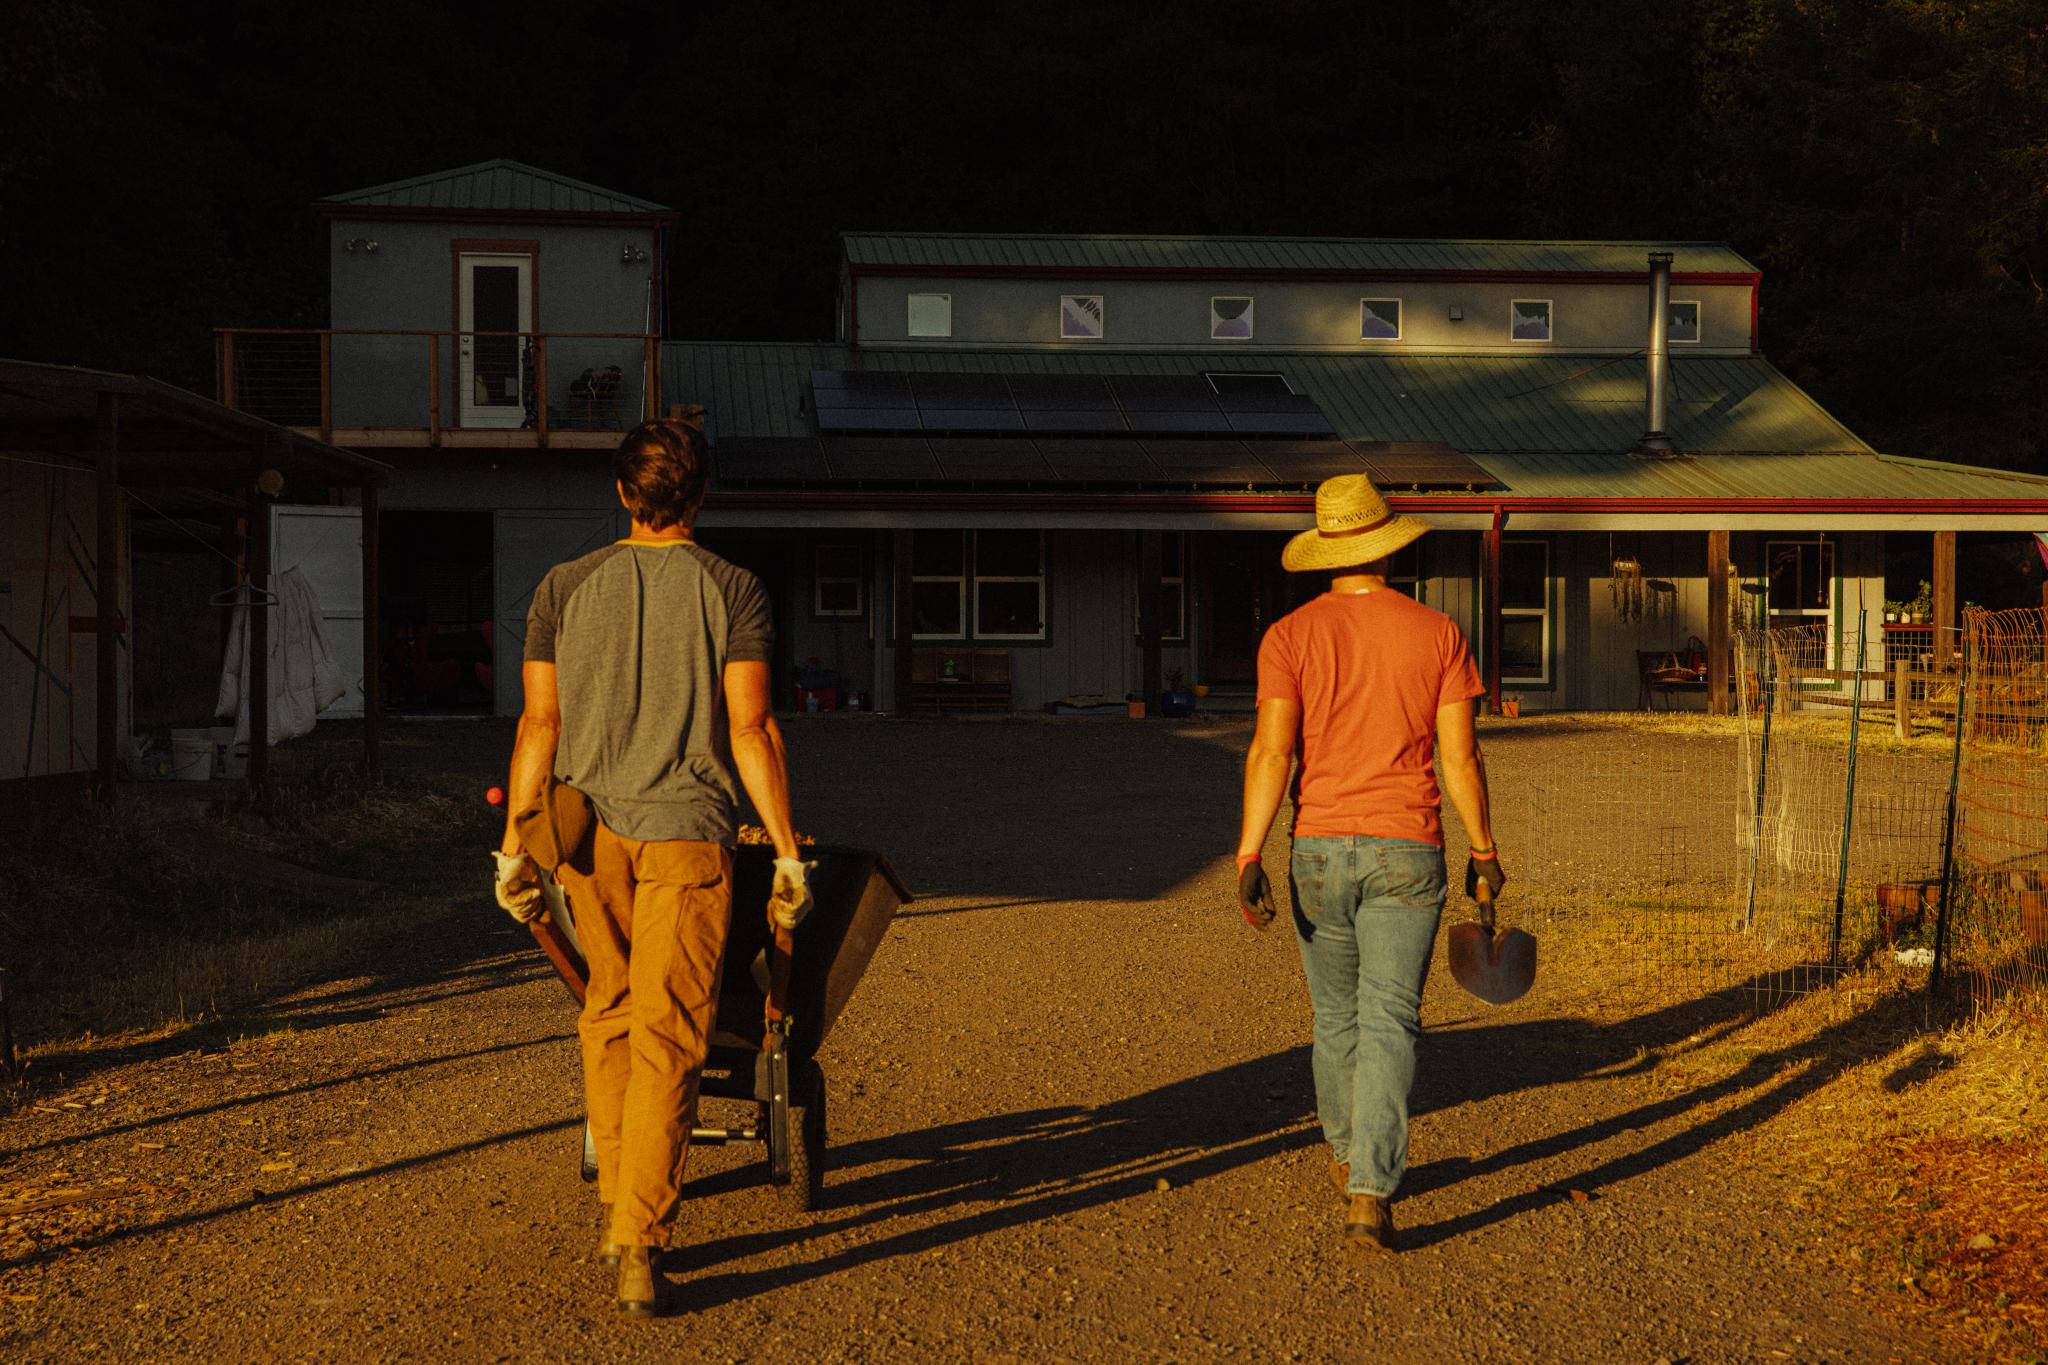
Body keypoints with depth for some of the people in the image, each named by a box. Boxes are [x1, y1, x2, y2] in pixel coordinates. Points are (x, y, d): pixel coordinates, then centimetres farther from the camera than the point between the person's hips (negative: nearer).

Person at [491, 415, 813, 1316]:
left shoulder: (564, 590, 4)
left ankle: (616, 1205, 25)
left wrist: (515, 845, 9)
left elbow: (539, 724, 3)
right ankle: (640, 1243, -9)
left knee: (610, 1010, 19)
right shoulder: (733, 591, -2)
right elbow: (751, 731, -6)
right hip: (687, 833, -3)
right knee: (667, 1036, -2)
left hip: (588, 827, 3)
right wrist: (787, 853, -2)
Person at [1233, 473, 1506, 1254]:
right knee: (1388, 1024, -3)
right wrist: (1483, 851, 11)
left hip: (1320, 850, 1)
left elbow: (1271, 749, -12)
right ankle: (1370, 1196, -14)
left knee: (1336, 1015, 18)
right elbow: (1461, 756, 0)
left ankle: (1348, 1160, 37)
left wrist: (1248, 857, -13)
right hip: (1407, 852, -1)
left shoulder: (1290, 636, -2)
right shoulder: (1438, 635, 0)